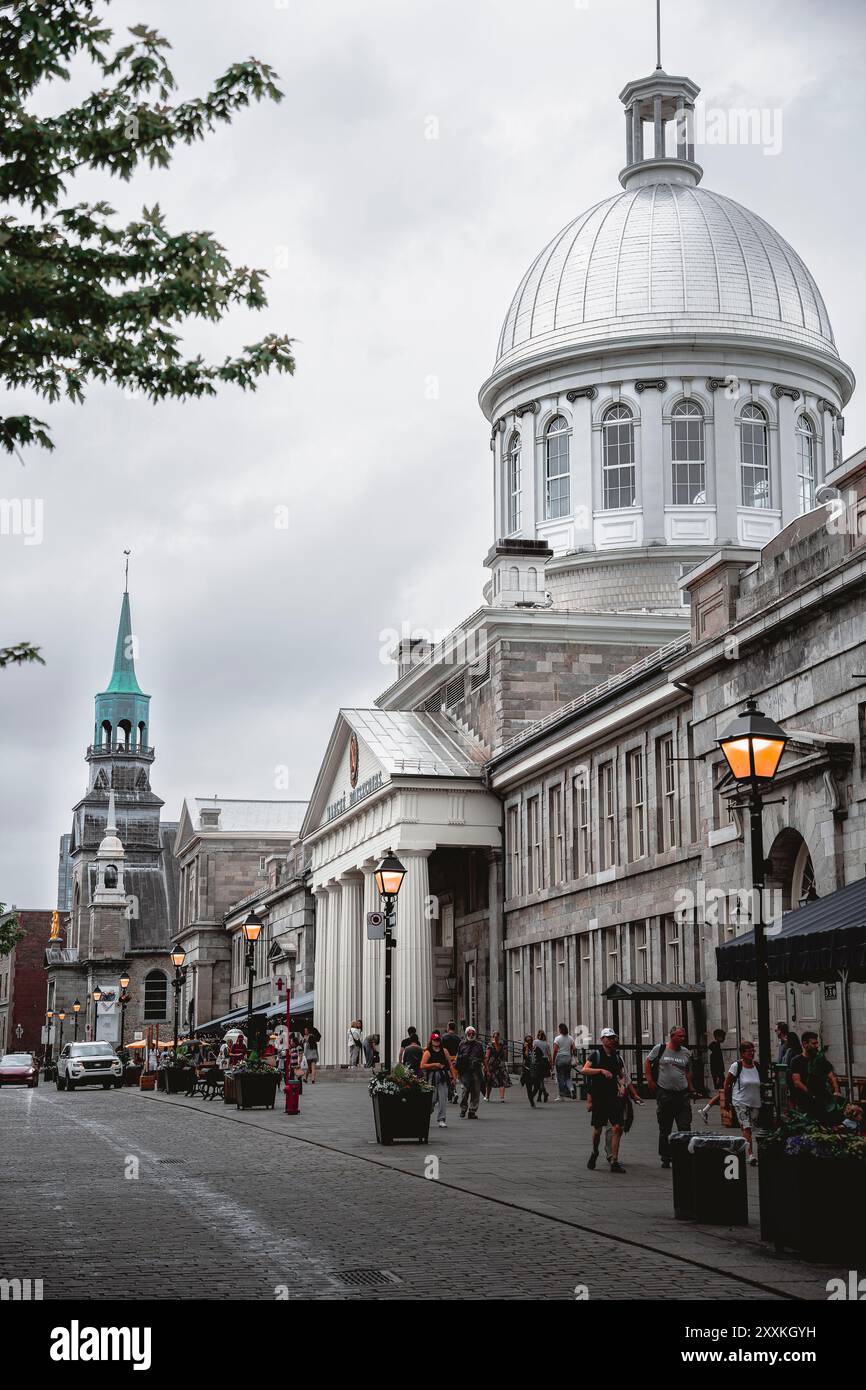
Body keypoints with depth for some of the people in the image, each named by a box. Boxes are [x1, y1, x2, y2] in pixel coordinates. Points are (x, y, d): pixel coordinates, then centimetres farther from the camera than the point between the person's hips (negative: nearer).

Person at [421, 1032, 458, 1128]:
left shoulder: (444, 1051, 10)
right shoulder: (428, 1052, 1)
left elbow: (450, 1065, 13)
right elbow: (422, 1066, -8)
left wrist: (454, 1077, 7)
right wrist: (434, 1064, -14)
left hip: (443, 1077, 3)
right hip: (431, 1077, -3)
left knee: (443, 1099, -4)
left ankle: (442, 1119, -1)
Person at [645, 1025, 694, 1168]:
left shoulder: (686, 1053, 9)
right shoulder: (660, 1049, 0)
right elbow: (647, 1063, 8)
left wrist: (690, 1088, 10)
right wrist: (650, 1081, -1)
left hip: (682, 1093, 2)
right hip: (664, 1093, -2)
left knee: (685, 1128, -5)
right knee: (665, 1129, 7)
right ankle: (665, 1158, 16)